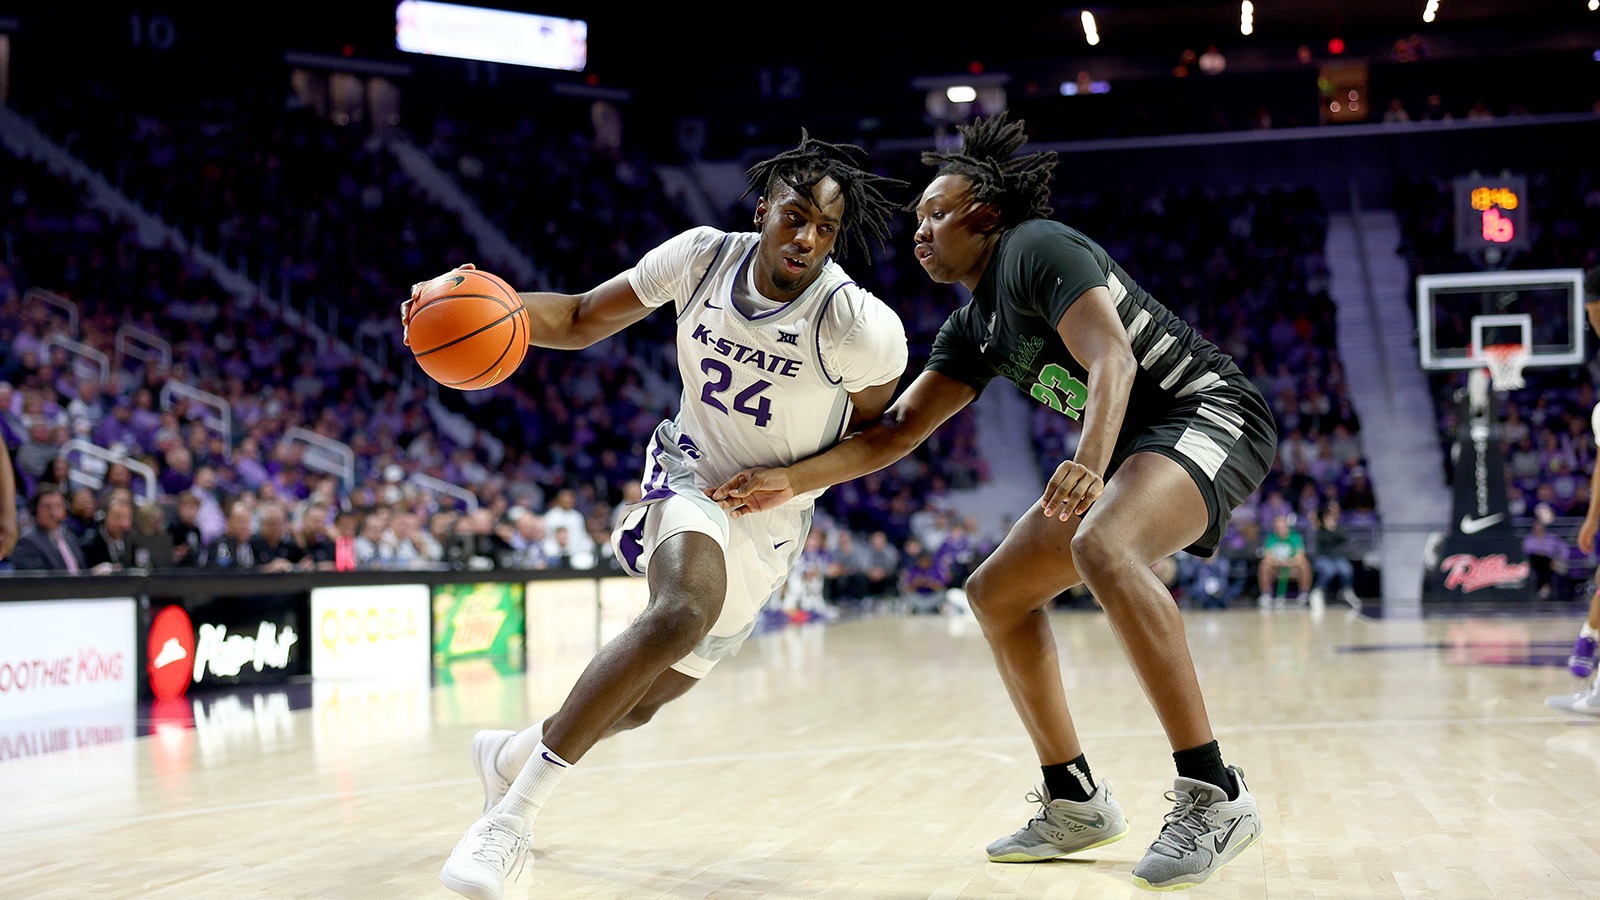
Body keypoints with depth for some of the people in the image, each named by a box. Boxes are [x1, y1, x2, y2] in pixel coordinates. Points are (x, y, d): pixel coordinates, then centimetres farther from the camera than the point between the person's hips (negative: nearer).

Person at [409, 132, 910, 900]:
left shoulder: (860, 325, -21)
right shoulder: (704, 256, -14)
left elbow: (880, 426, -1)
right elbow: (580, 320, -5)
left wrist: (797, 476, -12)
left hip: (770, 523, 1)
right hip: (690, 478, -1)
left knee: (643, 701, 7)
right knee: (683, 613, -34)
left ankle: (512, 753, 40)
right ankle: (512, 814, -28)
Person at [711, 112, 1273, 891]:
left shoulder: (1037, 248, -13)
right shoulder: (973, 328, 14)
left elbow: (1113, 360, -27)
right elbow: (899, 428, 13)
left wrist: (1088, 464, -43)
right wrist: (791, 482, 4)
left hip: (1208, 411, -10)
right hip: (1131, 446, 10)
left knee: (1101, 547, -37)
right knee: (995, 591, 7)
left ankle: (1214, 795, -33)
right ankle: (1075, 803, 13)